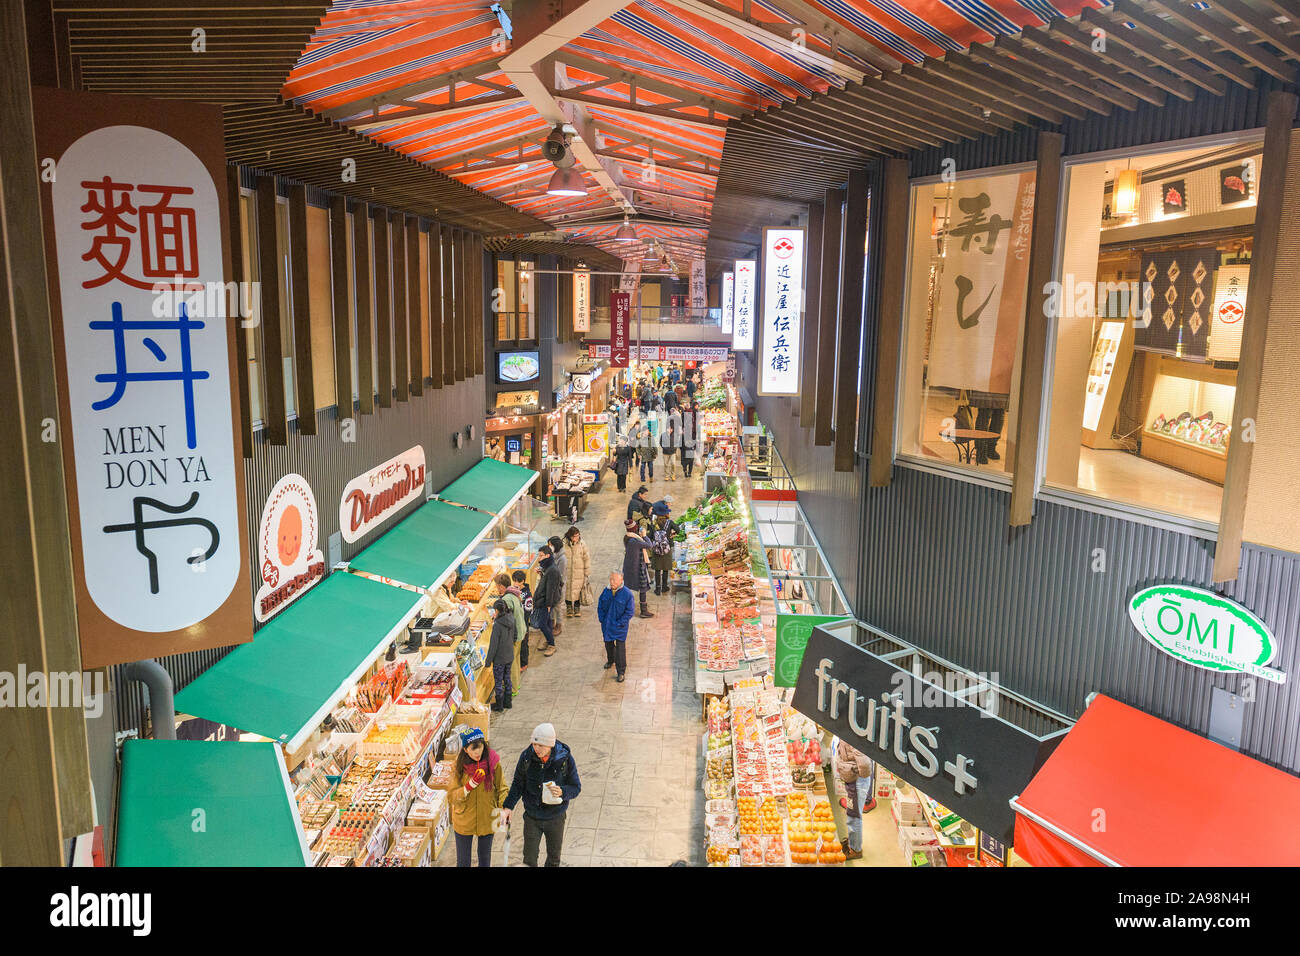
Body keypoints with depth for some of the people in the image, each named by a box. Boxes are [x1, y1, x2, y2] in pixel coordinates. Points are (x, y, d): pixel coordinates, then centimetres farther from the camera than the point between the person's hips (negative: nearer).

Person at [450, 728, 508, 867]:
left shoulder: (493, 762, -16)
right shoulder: (459, 766, -15)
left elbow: (502, 789, -4)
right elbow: (452, 797, -13)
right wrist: (471, 785, -27)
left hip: (487, 820, 0)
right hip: (464, 822, 0)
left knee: (485, 858, 21)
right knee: (463, 861, 16)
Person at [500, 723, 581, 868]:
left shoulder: (565, 758, -19)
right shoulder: (526, 756, -15)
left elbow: (576, 787, -10)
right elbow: (518, 784, -1)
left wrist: (562, 792, -30)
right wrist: (508, 806, -11)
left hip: (555, 817, 0)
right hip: (532, 817, 0)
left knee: (554, 858, 18)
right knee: (529, 858, 8)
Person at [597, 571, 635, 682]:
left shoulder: (627, 594, -15)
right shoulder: (606, 591, -1)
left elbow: (630, 611, -12)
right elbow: (600, 606, 10)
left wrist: (620, 623, -15)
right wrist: (602, 619, 0)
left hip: (619, 626, -5)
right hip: (607, 625, 5)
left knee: (620, 647, -5)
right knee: (608, 644, 20)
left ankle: (621, 672, 3)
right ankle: (610, 661, 47)